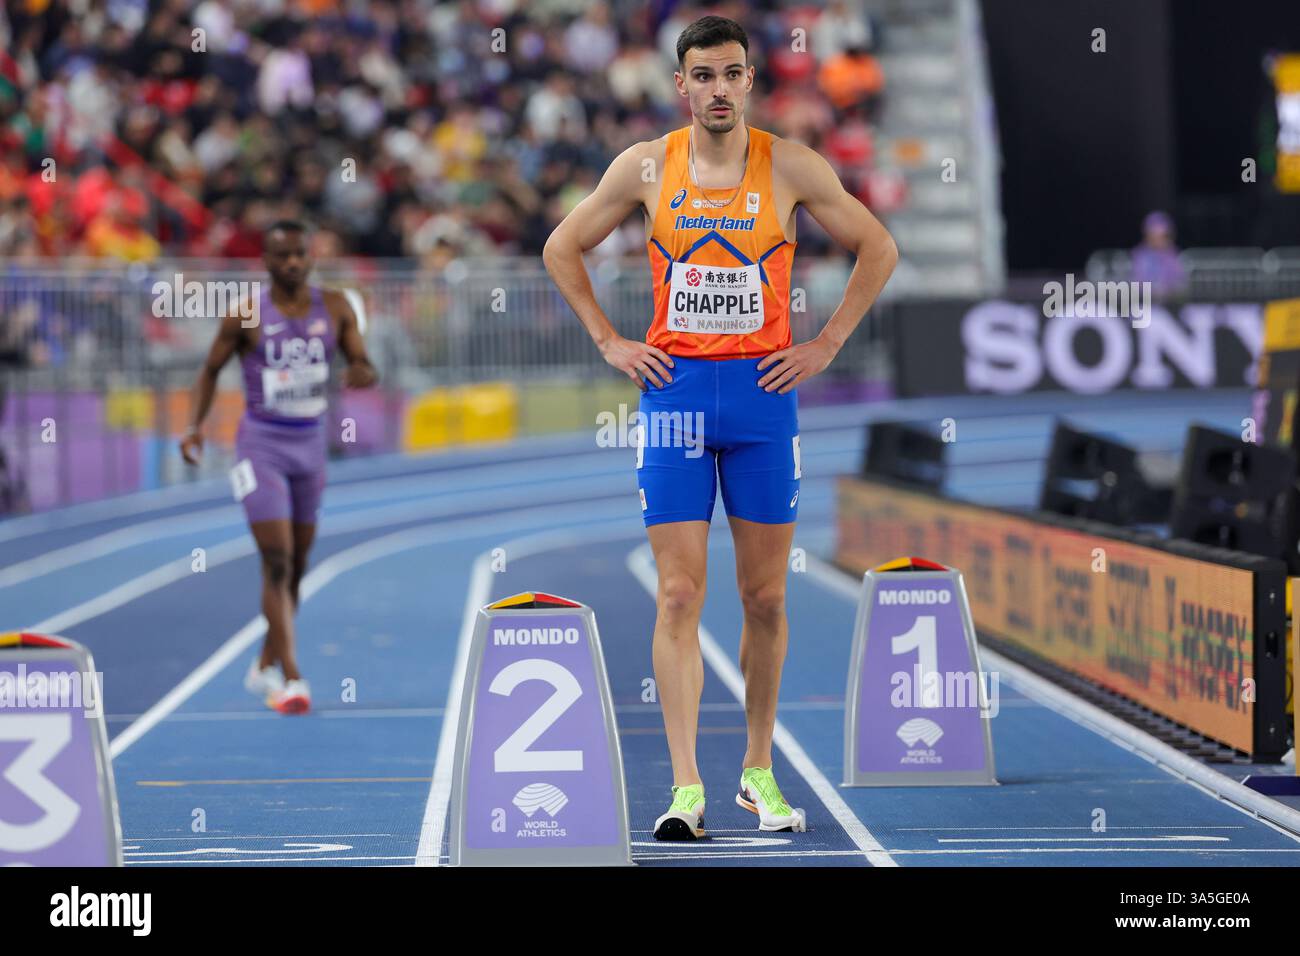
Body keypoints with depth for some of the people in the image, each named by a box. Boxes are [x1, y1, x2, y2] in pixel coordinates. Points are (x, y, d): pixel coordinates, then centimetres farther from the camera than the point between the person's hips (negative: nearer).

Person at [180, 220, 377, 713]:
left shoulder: (335, 308, 1)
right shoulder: (245, 316, -8)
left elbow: (365, 366, 3)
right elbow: (210, 371, 2)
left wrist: (363, 374, -21)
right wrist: (195, 425, -11)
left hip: (310, 445, 5)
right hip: (262, 445, -5)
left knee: (296, 566, 13)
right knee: (277, 563, -13)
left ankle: (265, 667, 29)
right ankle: (290, 679, -16)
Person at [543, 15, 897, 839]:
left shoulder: (793, 168, 0)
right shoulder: (646, 168, 2)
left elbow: (879, 250, 8)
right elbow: (562, 249, 13)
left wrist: (825, 346, 2)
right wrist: (610, 342, 4)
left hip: (762, 388, 0)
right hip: (675, 390, 0)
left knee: (765, 597, 5)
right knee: (680, 596, -6)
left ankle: (760, 771, 20)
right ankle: (687, 788, -7)